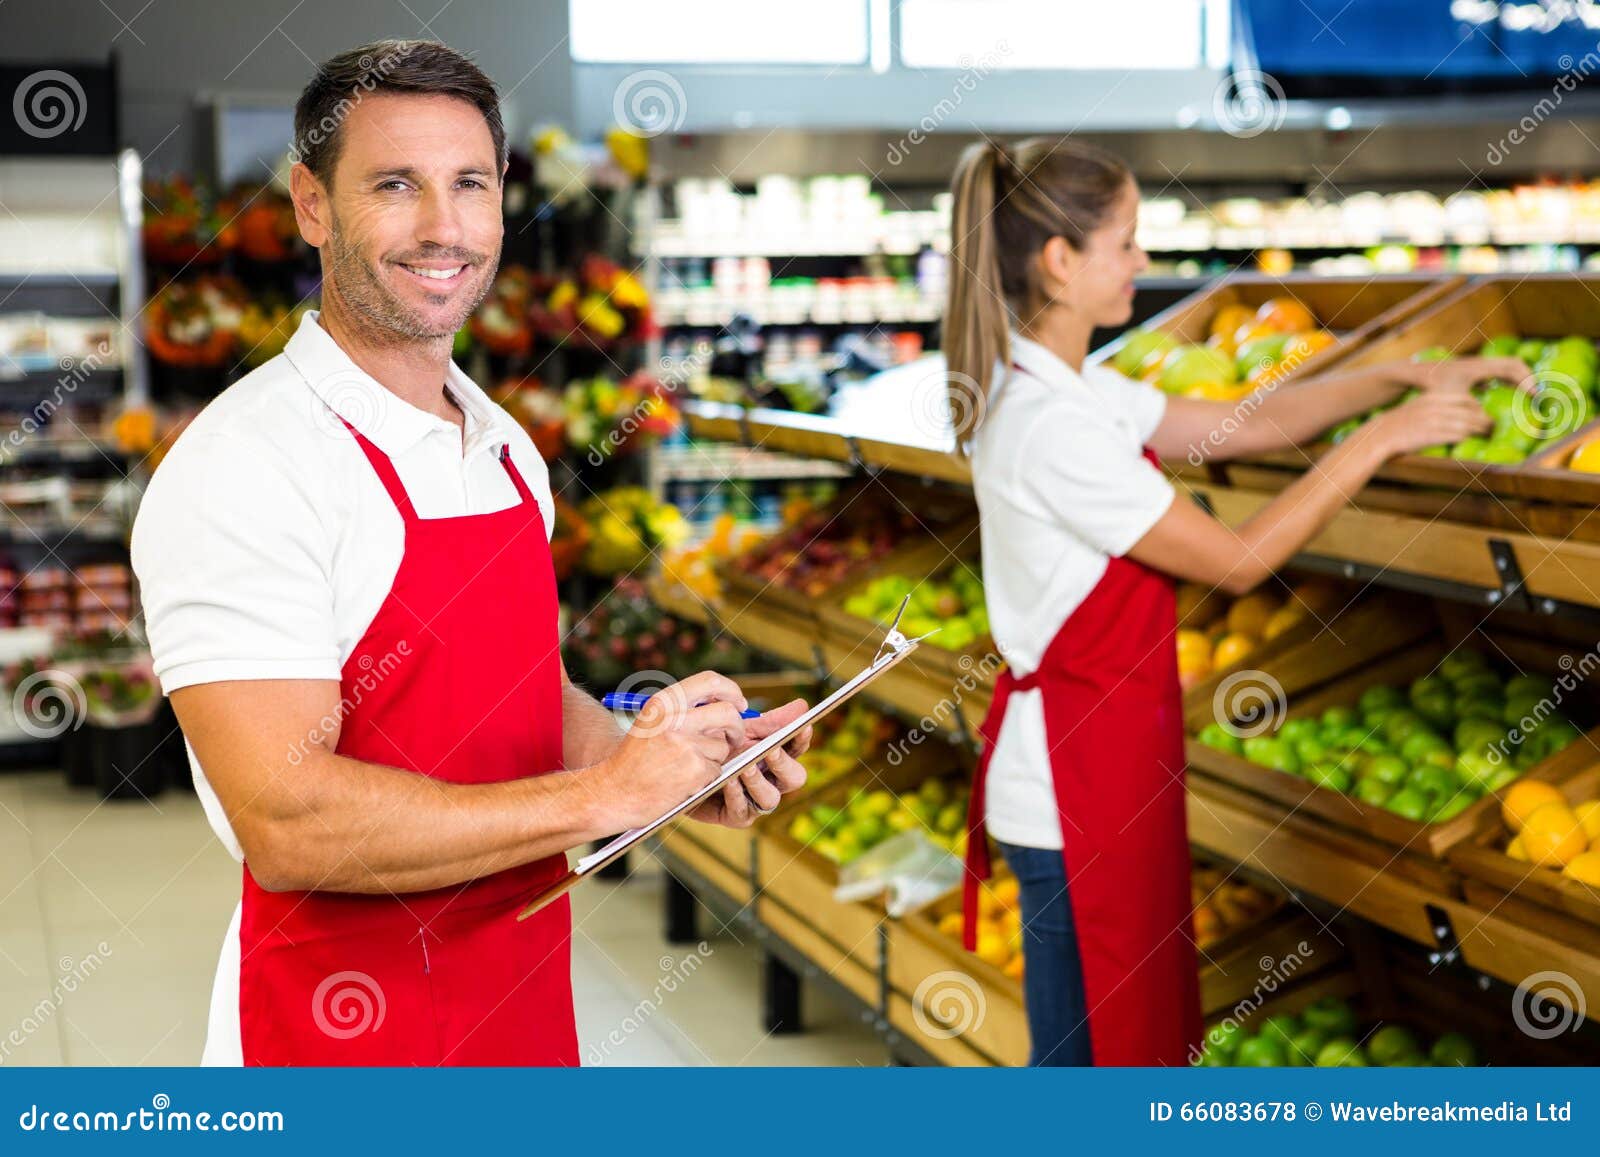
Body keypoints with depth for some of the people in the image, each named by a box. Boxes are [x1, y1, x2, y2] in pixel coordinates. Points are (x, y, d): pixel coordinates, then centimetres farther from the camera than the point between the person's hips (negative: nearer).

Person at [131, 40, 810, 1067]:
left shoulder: (507, 450, 6)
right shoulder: (240, 469, -20)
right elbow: (289, 824, -26)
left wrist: (689, 767, -1)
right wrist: (605, 794, -22)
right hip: (342, 1027, -7)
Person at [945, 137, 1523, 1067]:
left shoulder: (1075, 389, 6)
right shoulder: (1053, 426, -24)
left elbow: (1244, 424, 11)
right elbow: (1238, 560, -18)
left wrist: (1405, 378, 3)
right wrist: (1381, 440, -13)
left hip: (1110, 750, 10)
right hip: (1074, 778, -10)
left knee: (1139, 1016, 19)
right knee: (1085, 1048, 3)